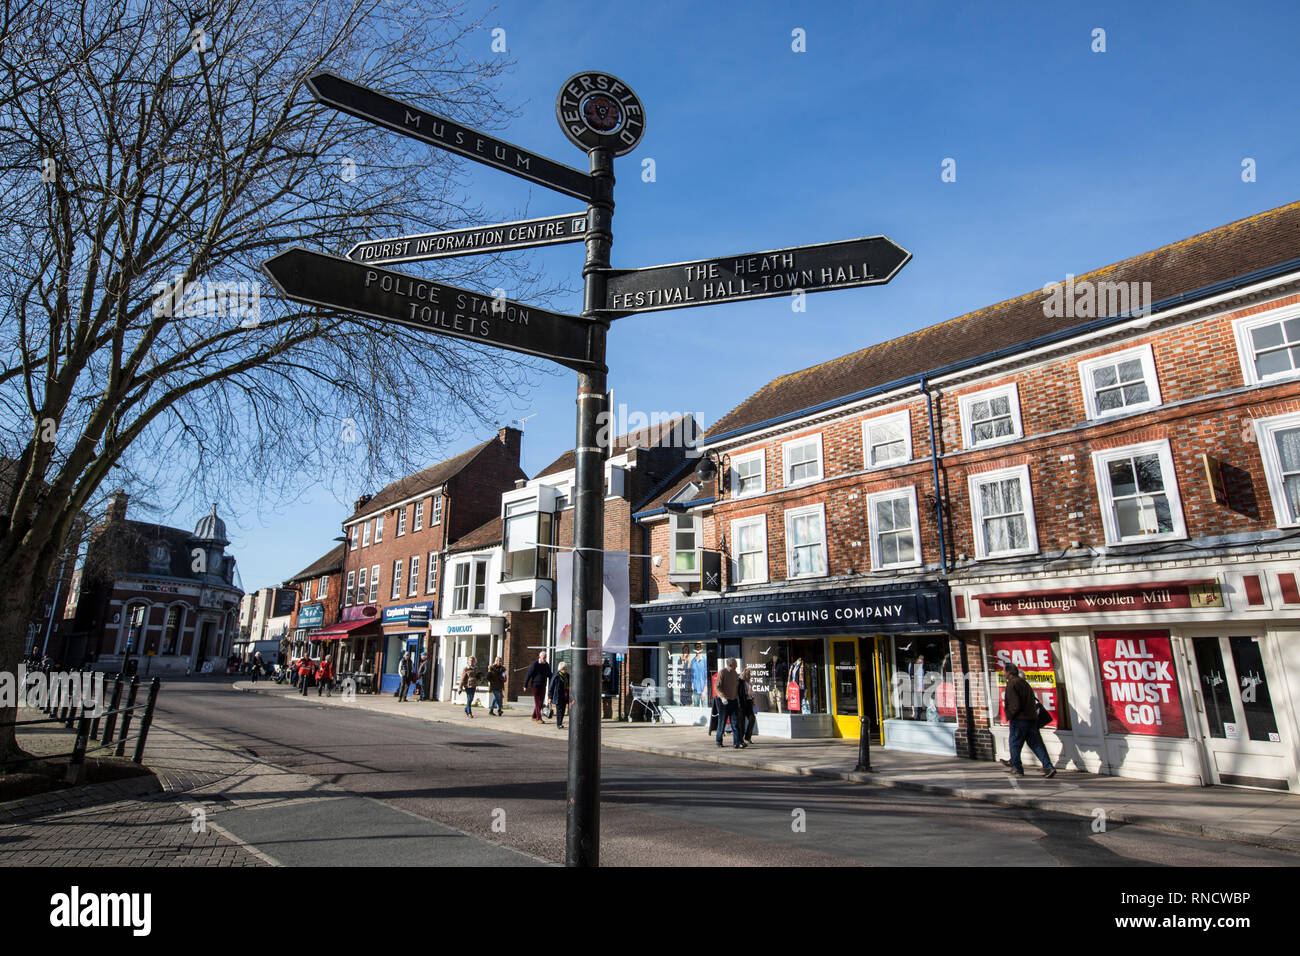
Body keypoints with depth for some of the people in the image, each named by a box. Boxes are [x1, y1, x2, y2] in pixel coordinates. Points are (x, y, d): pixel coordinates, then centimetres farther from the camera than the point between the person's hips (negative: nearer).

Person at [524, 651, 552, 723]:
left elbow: (549, 676, 16)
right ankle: (538, 718, -6)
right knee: (537, 702, -7)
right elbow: (528, 675, -9)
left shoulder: (547, 665, 7)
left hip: (543, 686, 6)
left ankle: (534, 717, 20)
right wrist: (525, 686, -10)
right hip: (535, 685, -6)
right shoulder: (534, 664, -10)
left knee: (541, 702, 7)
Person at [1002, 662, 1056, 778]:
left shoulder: (1012, 684, -14)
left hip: (1019, 719, -8)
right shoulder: (1024, 682, 13)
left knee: (1015, 744, 6)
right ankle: (1048, 767, -2)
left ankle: (1017, 768, 13)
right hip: (1032, 718, 8)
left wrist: (1010, 715, -5)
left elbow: (1015, 705, -20)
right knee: (1036, 744, 8)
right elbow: (1033, 700, 18)